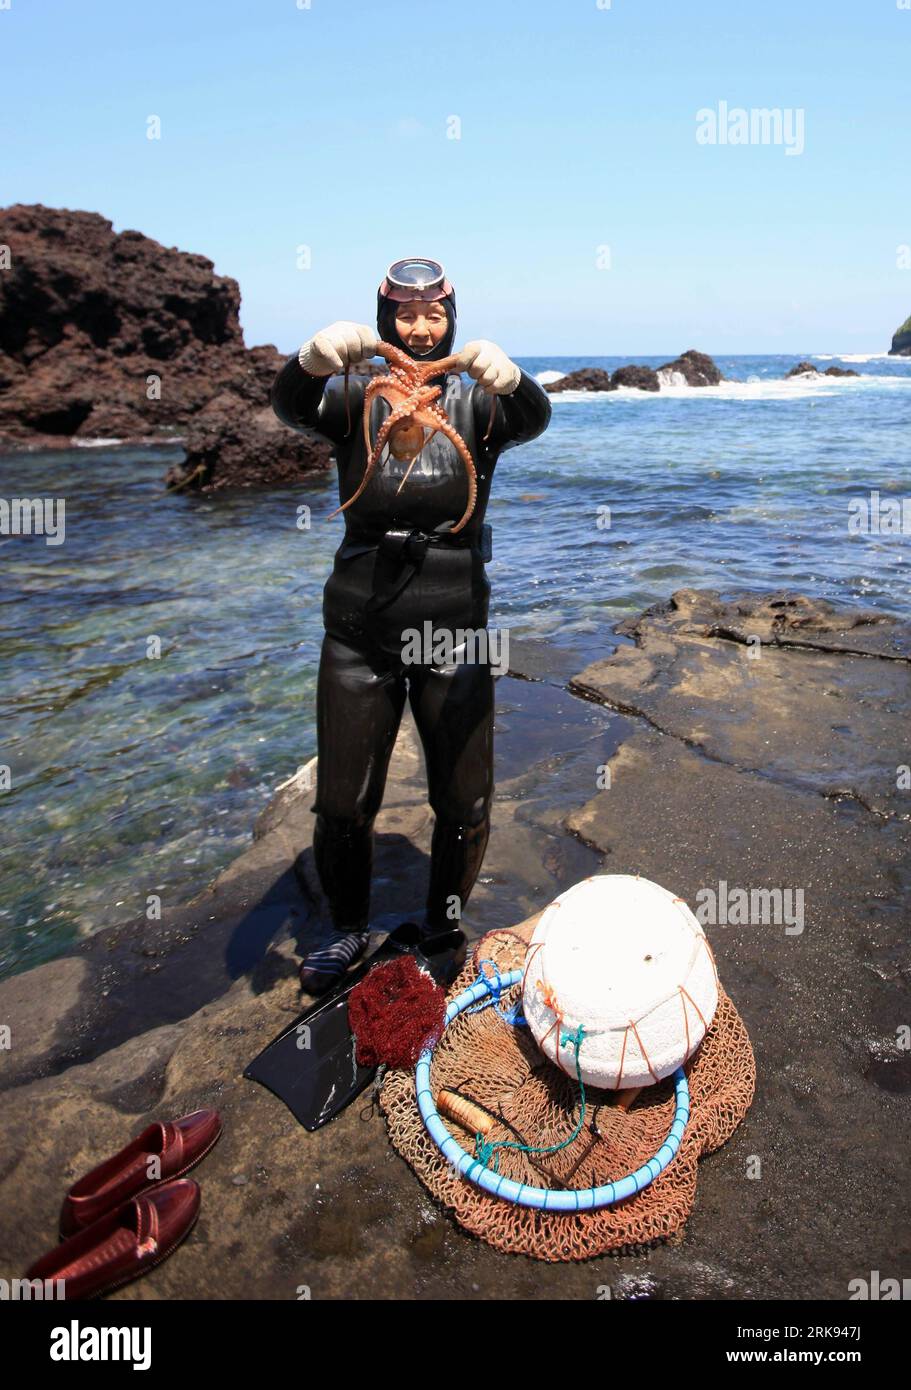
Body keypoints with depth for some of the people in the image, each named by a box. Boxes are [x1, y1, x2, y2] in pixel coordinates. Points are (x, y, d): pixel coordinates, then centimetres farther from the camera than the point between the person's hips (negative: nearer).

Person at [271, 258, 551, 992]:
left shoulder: (475, 402, 1)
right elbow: (290, 407, -20)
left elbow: (534, 418, -21)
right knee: (343, 802, 7)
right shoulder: (355, 398, 1)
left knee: (465, 802, 8)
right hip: (360, 630, 0)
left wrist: (507, 378, -44)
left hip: (455, 627, 0)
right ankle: (350, 928, 35)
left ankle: (443, 924, 36)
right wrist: (315, 358, -43)